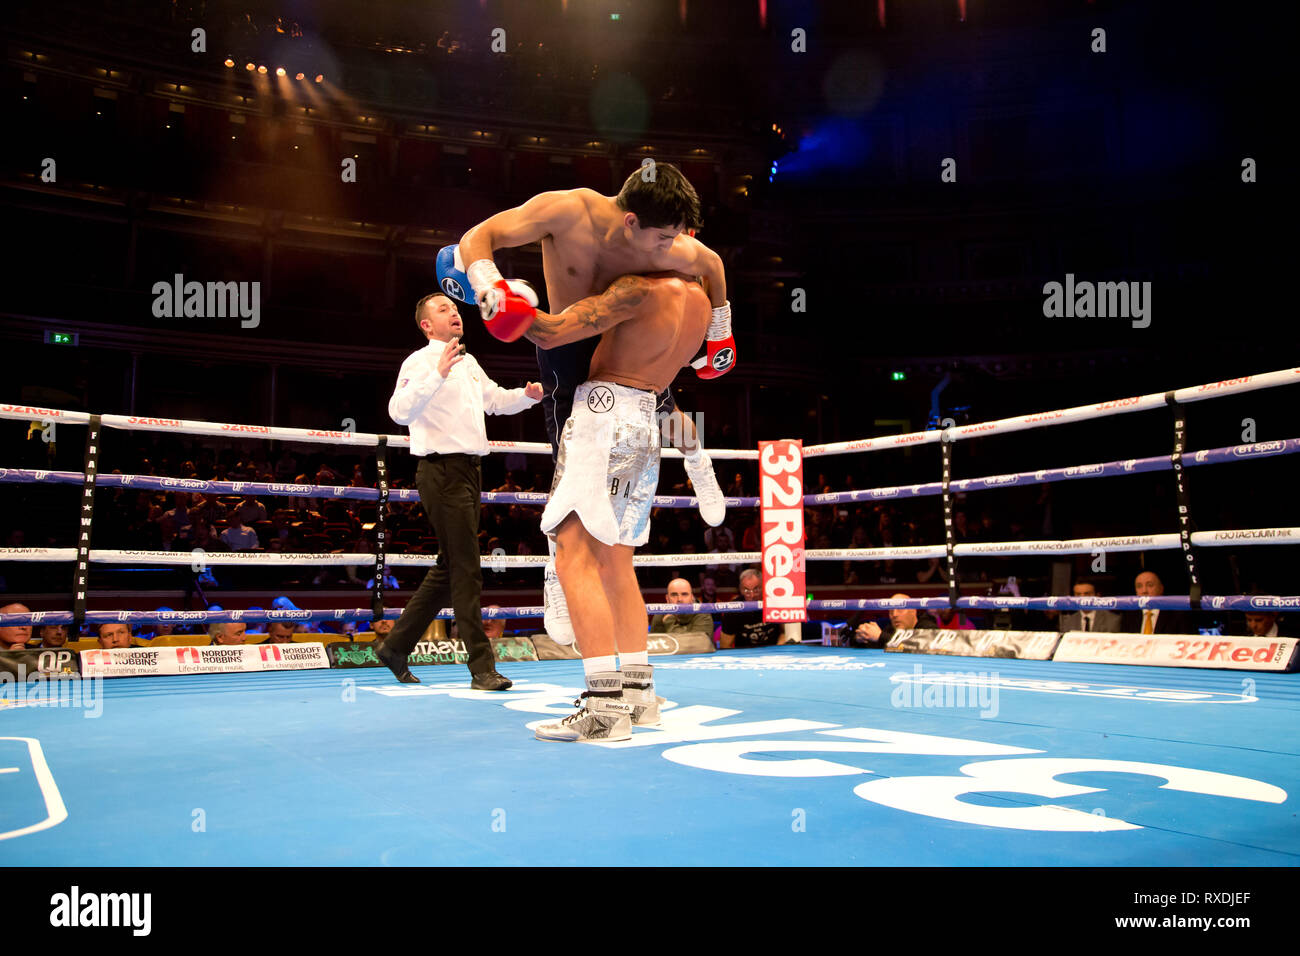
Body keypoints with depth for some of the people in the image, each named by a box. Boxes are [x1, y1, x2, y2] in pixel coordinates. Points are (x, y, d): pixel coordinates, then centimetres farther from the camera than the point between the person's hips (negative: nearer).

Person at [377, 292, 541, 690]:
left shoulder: (469, 363, 19)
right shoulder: (420, 362, -6)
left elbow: (496, 399, 31)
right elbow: (400, 411, -21)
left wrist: (526, 395, 12)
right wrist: (438, 374, -28)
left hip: (467, 471, 9)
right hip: (442, 472, -9)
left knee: (448, 568, 14)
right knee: (466, 571, -9)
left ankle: (396, 646, 26)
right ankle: (482, 668, -5)